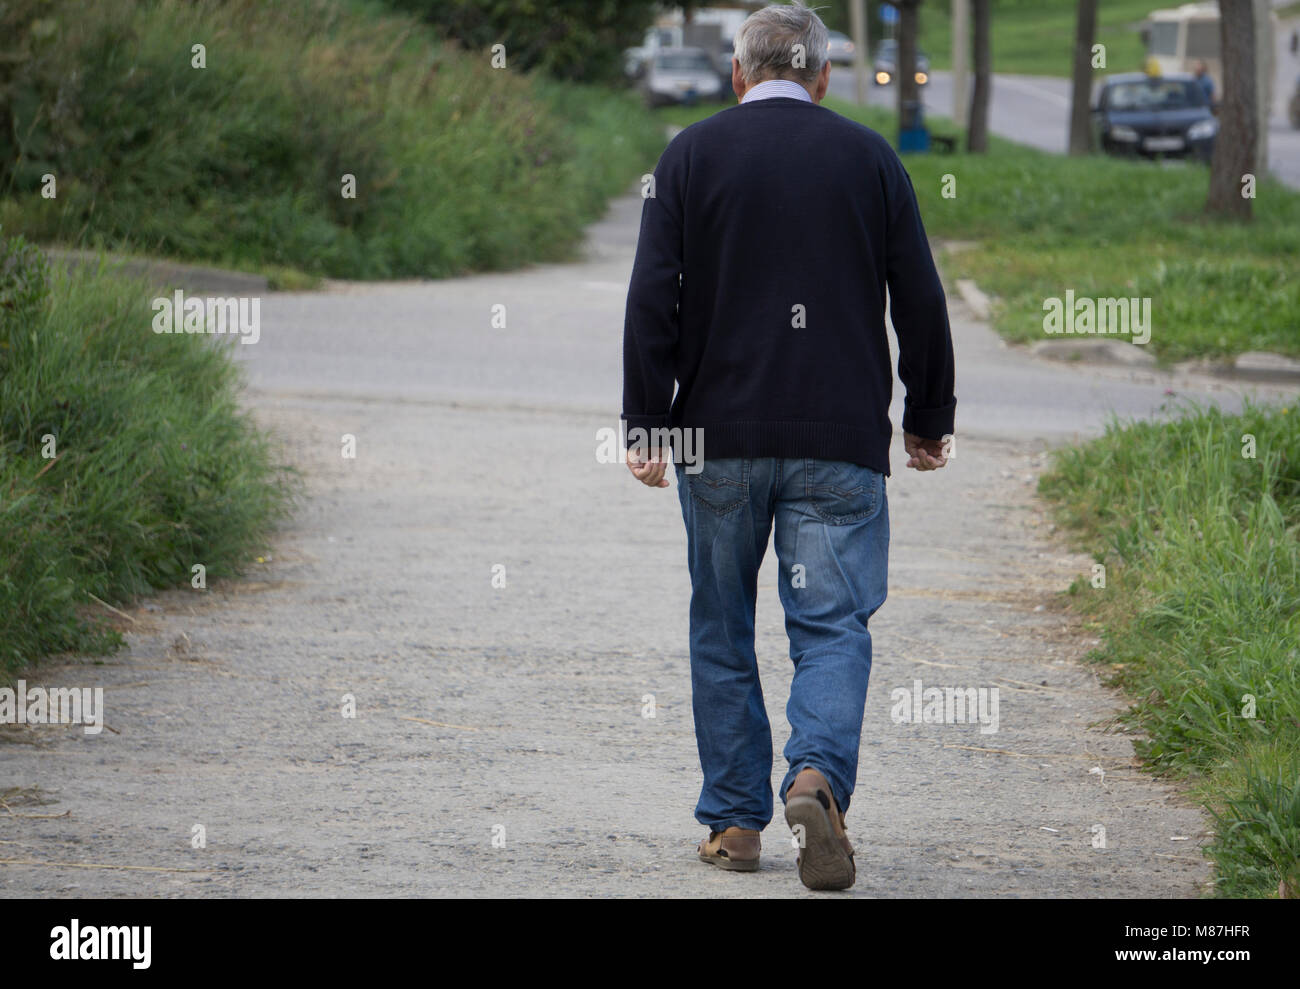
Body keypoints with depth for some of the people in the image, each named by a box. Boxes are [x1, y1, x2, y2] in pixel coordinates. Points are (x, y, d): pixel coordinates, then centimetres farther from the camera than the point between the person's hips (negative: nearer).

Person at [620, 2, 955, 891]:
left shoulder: (692, 155, 2)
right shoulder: (869, 157, 4)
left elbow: (652, 300, -4)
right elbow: (921, 300, 6)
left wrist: (648, 425, -1)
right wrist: (929, 417, 16)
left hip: (719, 437, 0)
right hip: (840, 441, 0)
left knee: (722, 630, 12)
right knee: (832, 625, 0)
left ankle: (734, 821, 13)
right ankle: (818, 777, -25)